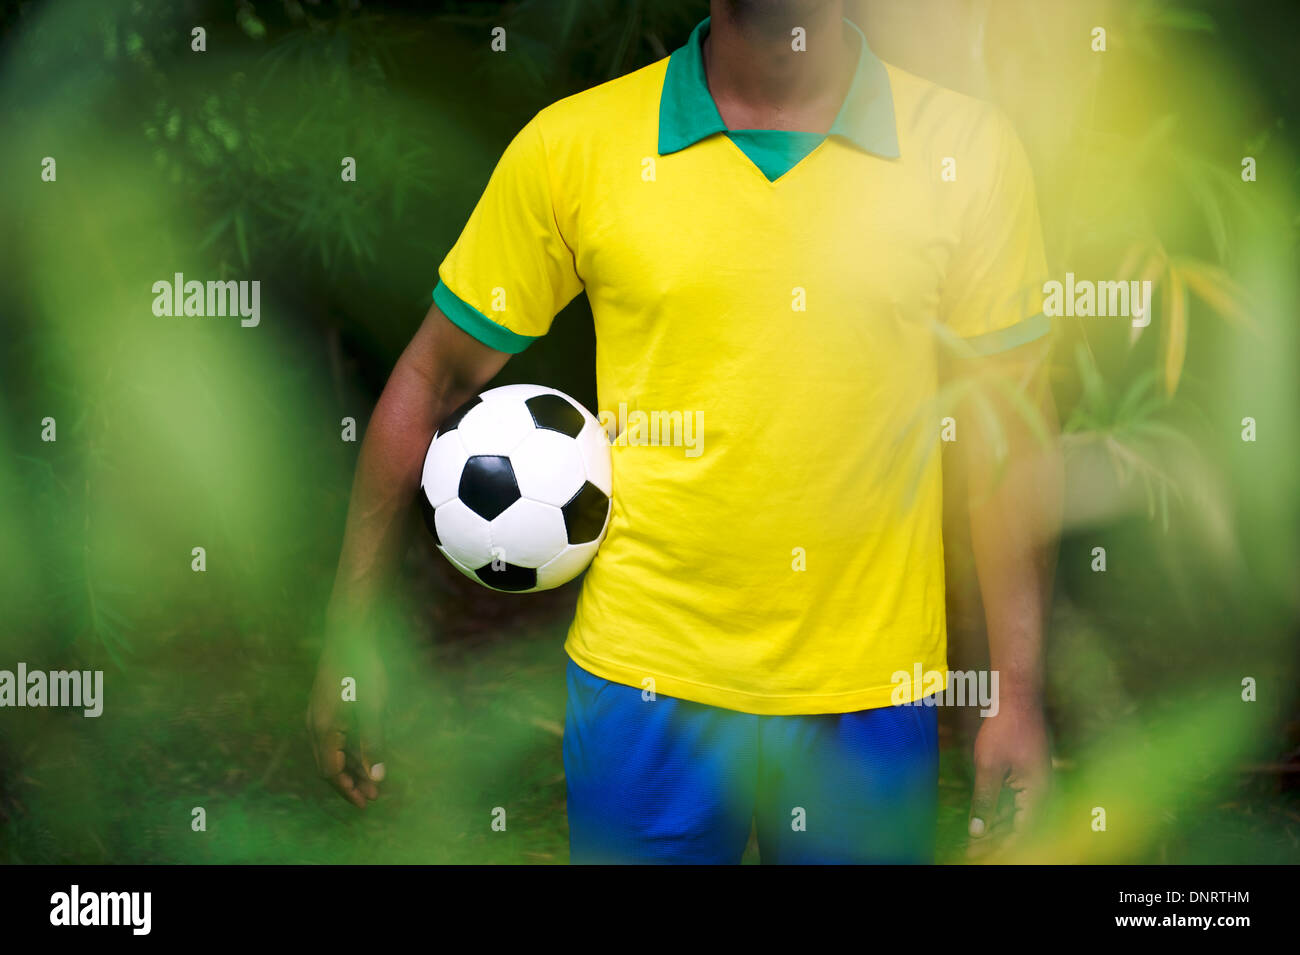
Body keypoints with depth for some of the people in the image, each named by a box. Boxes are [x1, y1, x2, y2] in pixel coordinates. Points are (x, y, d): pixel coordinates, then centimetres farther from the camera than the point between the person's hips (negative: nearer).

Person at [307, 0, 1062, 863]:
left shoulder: (967, 150, -3)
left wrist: (1020, 691, -1)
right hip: (644, 685, 0)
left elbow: (1012, 432, 1)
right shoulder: (572, 146, -4)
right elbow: (432, 381, 4)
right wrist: (350, 636, 5)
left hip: (874, 696, 1)